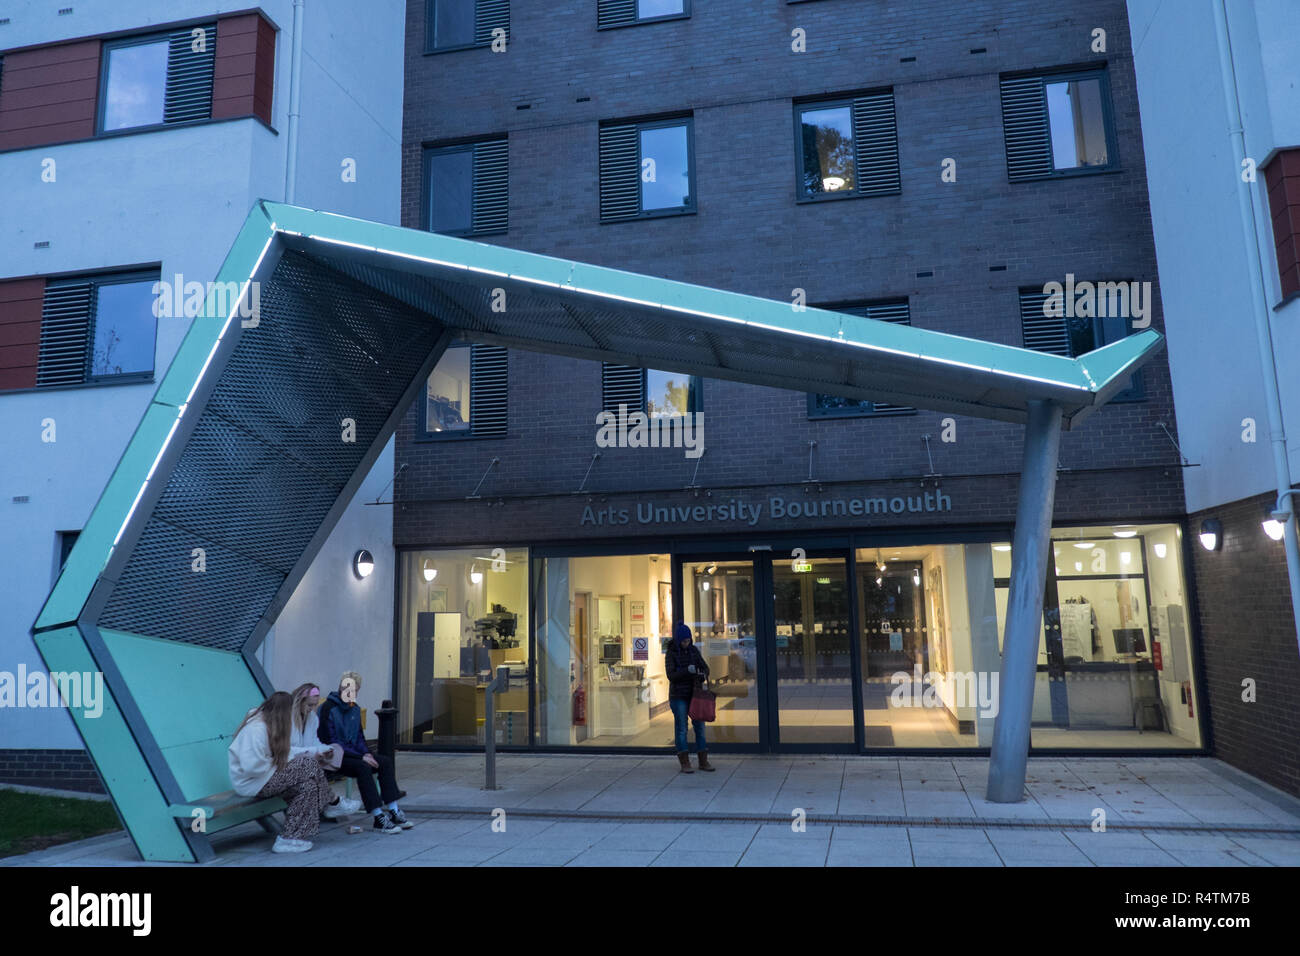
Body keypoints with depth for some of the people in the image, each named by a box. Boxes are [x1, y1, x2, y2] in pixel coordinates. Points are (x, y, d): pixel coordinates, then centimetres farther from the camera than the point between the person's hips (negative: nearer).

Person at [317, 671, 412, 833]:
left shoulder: (355, 709, 12)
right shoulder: (329, 708, -12)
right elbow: (331, 741, -18)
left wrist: (366, 753, -4)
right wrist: (361, 757, -21)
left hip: (353, 754, 8)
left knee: (386, 761, -13)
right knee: (363, 767, -32)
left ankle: (394, 812, -14)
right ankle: (379, 818, -31)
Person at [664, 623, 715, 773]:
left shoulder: (694, 650, 5)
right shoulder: (670, 653, -7)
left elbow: (705, 668, 4)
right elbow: (671, 676, -15)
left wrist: (703, 675, -19)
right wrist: (687, 670, -30)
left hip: (694, 693, 4)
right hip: (678, 695, -4)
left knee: (700, 725, 4)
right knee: (681, 728, -1)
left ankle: (703, 761, 11)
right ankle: (684, 763, 4)